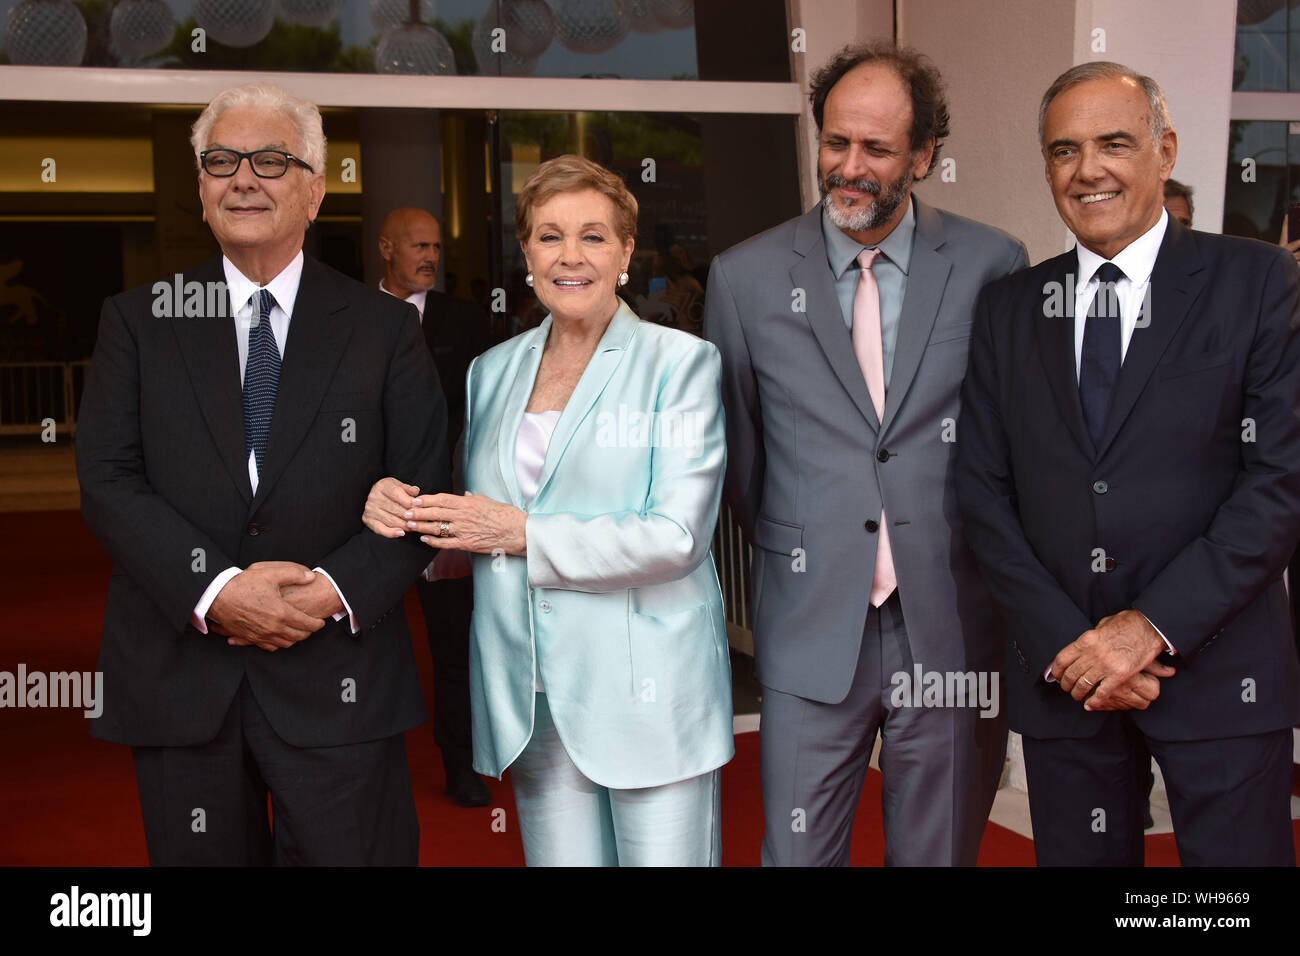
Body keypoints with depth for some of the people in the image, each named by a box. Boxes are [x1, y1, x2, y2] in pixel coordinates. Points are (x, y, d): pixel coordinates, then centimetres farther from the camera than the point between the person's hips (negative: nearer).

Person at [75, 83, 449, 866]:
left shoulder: (385, 327, 5)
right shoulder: (138, 320, 7)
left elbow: (422, 490, 1)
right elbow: (107, 480, -2)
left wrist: (339, 590, -15)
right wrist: (214, 591, -15)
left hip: (337, 677, -1)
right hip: (180, 677, 1)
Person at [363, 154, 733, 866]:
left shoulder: (681, 362, -4)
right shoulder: (491, 372, 12)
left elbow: (677, 537, -14)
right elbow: (471, 543, 19)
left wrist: (520, 532, -14)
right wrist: (398, 508, -2)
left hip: (648, 689, -4)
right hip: (529, 696, 4)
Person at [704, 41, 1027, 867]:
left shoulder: (993, 266, -1)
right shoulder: (746, 277, 0)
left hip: (952, 630, 0)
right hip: (811, 632, 0)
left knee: (940, 850, 13)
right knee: (797, 851, 7)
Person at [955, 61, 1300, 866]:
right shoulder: (1009, 309, 7)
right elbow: (983, 491, 4)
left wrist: (1153, 626, -14)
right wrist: (1064, 643, -7)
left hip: (1218, 672, -2)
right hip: (1061, 673, 3)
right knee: (1076, 854, 12)